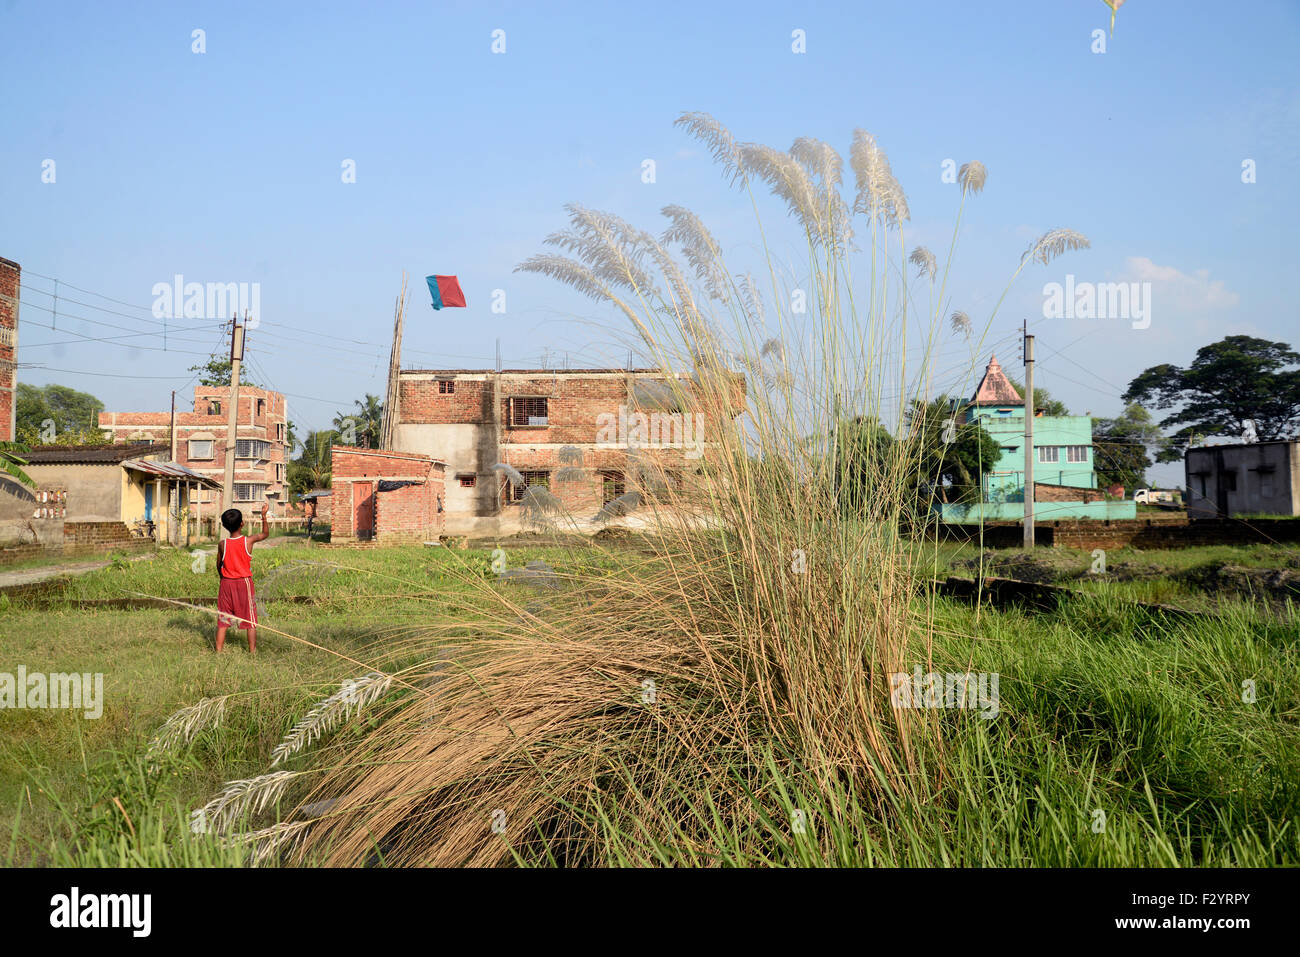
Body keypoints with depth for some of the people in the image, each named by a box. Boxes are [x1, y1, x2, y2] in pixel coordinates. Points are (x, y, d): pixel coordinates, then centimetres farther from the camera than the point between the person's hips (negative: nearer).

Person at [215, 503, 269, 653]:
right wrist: (264, 515, 10)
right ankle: (252, 651, 10)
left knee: (222, 620, 9)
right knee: (250, 619, 7)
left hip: (226, 583, 2)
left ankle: (218, 651, 10)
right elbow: (265, 534, 8)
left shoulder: (222, 545, -8)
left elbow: (219, 566, 6)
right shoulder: (249, 541, -11)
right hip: (244, 582, -2)